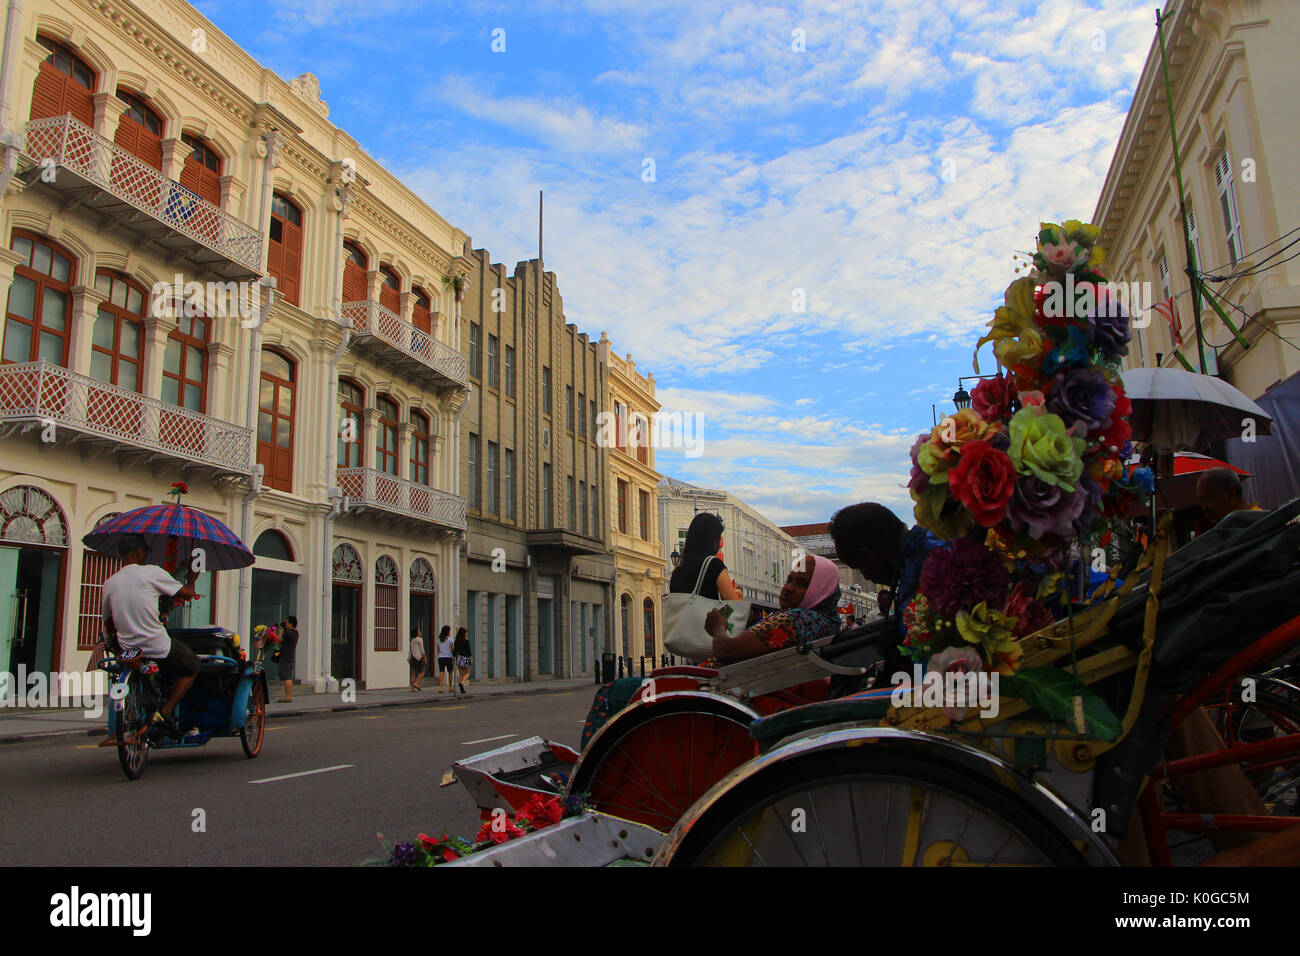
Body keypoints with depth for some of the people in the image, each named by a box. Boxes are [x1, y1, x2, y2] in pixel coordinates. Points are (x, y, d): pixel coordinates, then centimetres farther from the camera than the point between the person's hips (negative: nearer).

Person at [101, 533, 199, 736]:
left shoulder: (109, 583, 7)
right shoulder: (152, 572, -8)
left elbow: (108, 625, 14)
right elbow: (187, 593, -2)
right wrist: (191, 579, 19)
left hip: (126, 648, 6)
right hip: (157, 647, -6)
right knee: (191, 667, 15)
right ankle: (164, 713, 0)